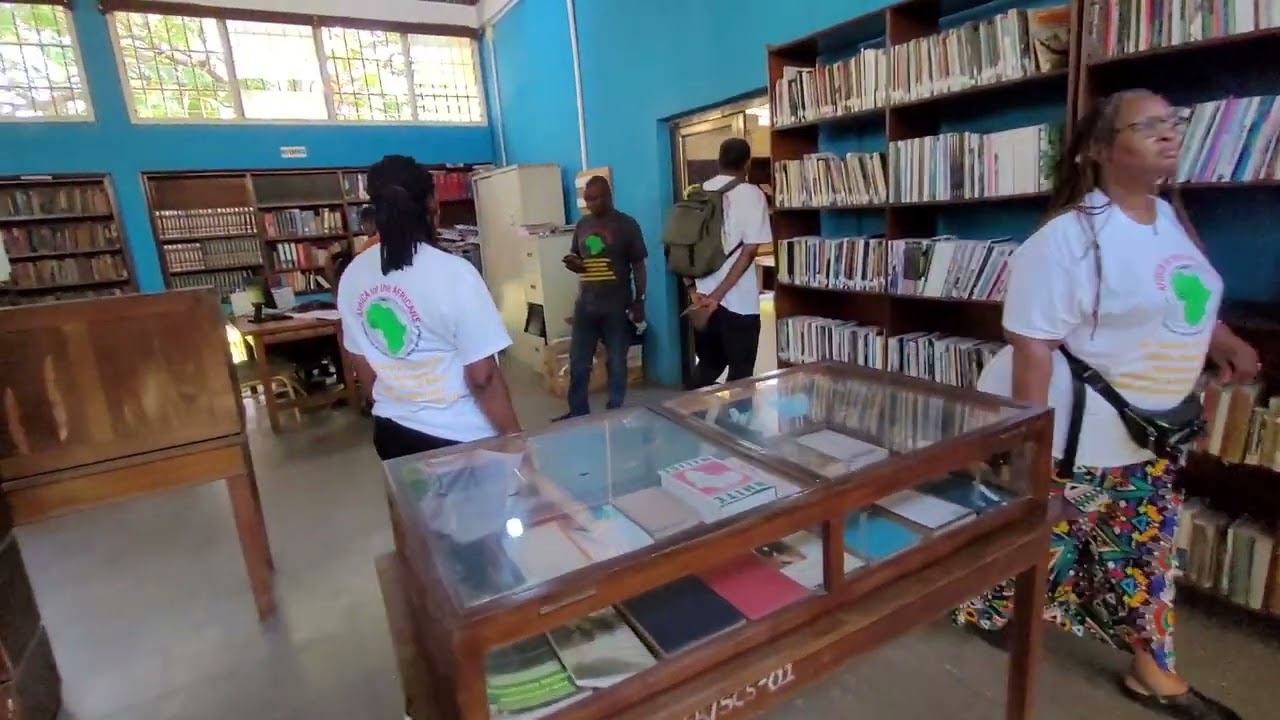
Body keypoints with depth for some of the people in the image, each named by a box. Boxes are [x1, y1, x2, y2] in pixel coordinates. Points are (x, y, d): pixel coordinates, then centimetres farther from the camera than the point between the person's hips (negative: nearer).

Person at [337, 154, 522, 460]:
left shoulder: (353, 276, -2)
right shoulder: (453, 273, -21)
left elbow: (363, 367, 7)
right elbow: (482, 377, -21)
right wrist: (514, 437, -9)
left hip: (392, 432, 6)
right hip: (459, 437, -6)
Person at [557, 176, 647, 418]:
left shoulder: (626, 225, -4)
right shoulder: (582, 225, 9)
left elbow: (638, 265, -3)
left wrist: (639, 301, -8)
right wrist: (573, 264, -4)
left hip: (617, 306, -5)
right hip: (585, 304, 5)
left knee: (616, 363, 6)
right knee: (577, 362, 10)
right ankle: (577, 412, 25)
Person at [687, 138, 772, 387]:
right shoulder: (752, 194, -7)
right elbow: (749, 252, -14)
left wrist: (693, 289, 0)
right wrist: (718, 295, -15)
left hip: (701, 297, 6)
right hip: (738, 301, -5)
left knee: (708, 364, 21)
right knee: (740, 373, 7)